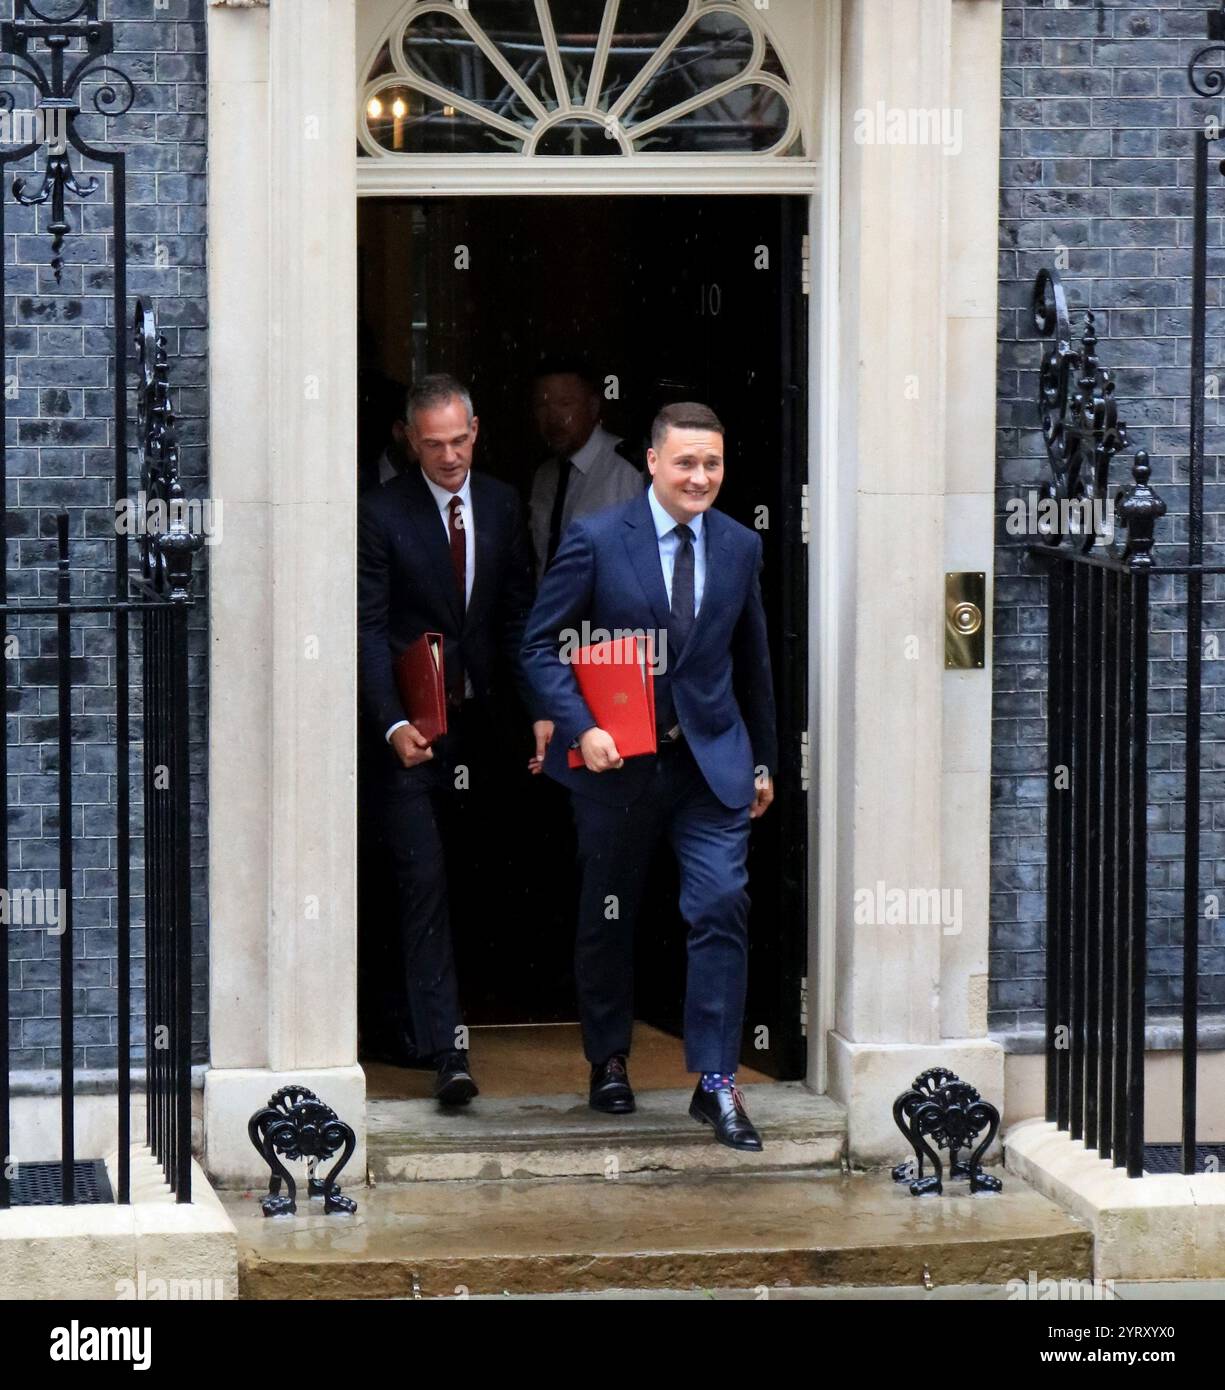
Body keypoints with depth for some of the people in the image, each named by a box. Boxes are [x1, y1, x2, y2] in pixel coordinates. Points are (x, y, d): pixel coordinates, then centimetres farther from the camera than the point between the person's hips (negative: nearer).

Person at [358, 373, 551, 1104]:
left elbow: (520, 615, 12)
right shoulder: (382, 513, -6)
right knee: (425, 880, -9)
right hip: (412, 728, -4)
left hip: (480, 718, 5)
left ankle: (426, 1014, 25)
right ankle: (446, 1050, -13)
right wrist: (394, 722, -21)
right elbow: (370, 627, -9)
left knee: (463, 878, 9)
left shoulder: (502, 506, 8)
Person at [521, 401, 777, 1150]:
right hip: (618, 763, -2)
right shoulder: (596, 540, -6)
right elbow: (543, 645, -4)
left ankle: (717, 1080, -8)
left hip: (712, 759, 2)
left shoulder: (741, 547, 5)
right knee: (609, 917, 11)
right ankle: (610, 1061, 30)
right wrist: (581, 729, -16)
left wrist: (763, 760, 16)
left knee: (722, 907, -11)